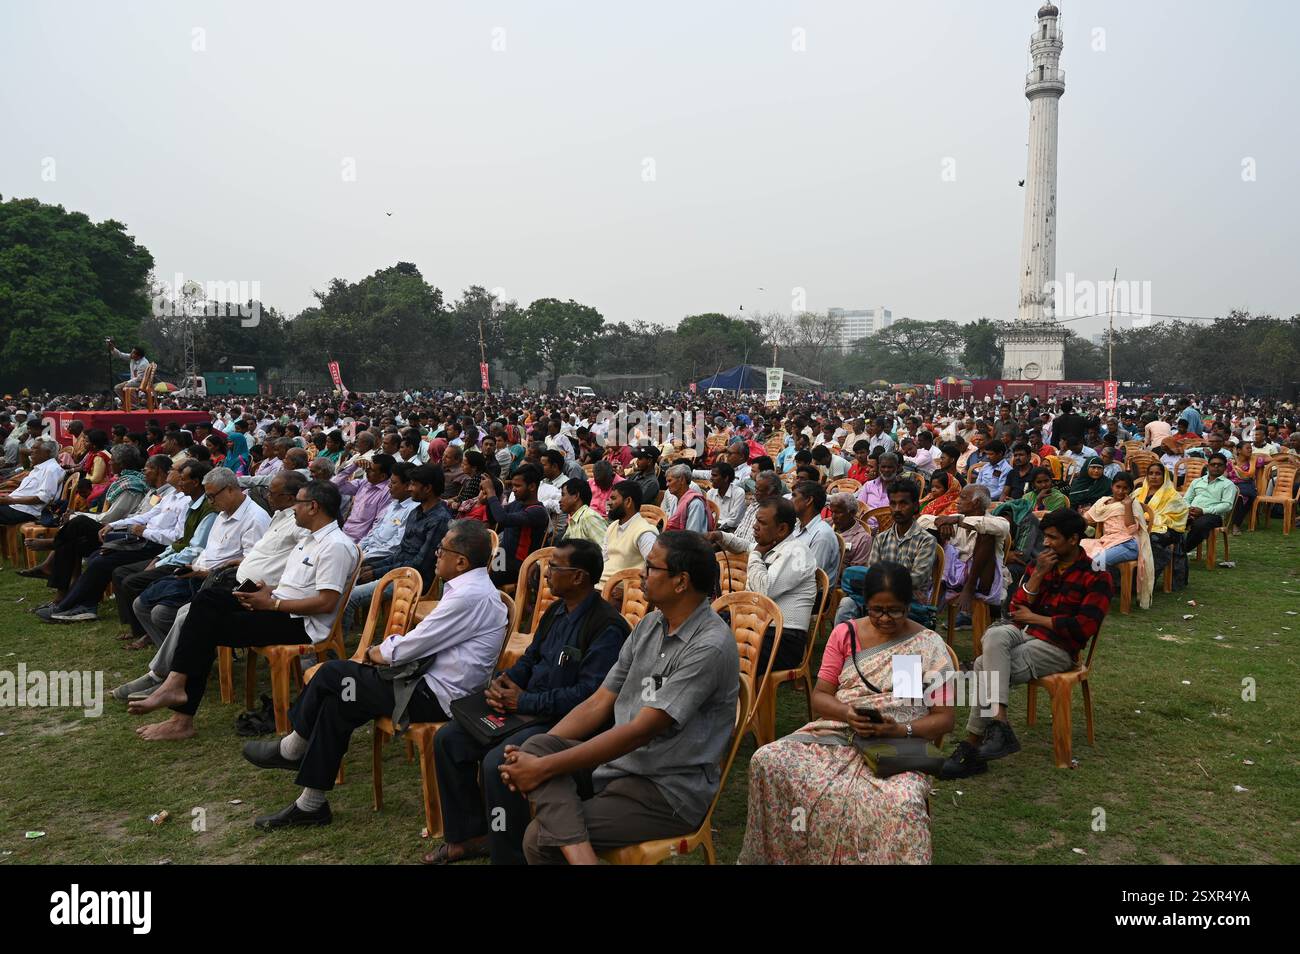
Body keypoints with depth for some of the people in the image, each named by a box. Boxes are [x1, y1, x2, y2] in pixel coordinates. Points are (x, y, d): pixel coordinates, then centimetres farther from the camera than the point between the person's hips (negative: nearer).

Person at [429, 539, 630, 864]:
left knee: (498, 762, -31)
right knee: (448, 739, 4)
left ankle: (508, 856, -9)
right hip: (526, 708, 10)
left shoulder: (607, 627, -19)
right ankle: (470, 835, 18)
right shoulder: (556, 611, 10)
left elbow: (589, 694, -25)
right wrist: (502, 681, -3)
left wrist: (525, 701, -20)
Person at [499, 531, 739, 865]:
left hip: (671, 790, -8)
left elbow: (639, 732, -23)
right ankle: (579, 855, -30)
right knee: (537, 748, -17)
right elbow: (598, 703, 8)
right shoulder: (650, 624, 7)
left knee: (540, 838, -20)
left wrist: (544, 767, -20)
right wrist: (535, 752, -5)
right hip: (621, 760, 8)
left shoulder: (710, 647, -20)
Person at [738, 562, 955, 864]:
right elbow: (819, 697, 7)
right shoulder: (845, 634, 8)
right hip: (837, 734, 3)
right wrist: (847, 712, -15)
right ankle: (773, 853, -3)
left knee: (903, 804, -38)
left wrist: (901, 729, -18)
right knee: (767, 761, -22)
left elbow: (944, 718, 1)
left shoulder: (930, 647, 2)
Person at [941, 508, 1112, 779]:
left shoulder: (1096, 576, -3)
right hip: (1025, 633, 5)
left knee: (986, 667, -27)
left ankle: (972, 744, -19)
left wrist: (1035, 618, -7)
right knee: (995, 635, -32)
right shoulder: (1043, 562, 14)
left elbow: (1084, 627, -14)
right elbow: (1017, 609, 8)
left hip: (1058, 647, -5)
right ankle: (999, 724, -38)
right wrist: (1038, 575, -5)